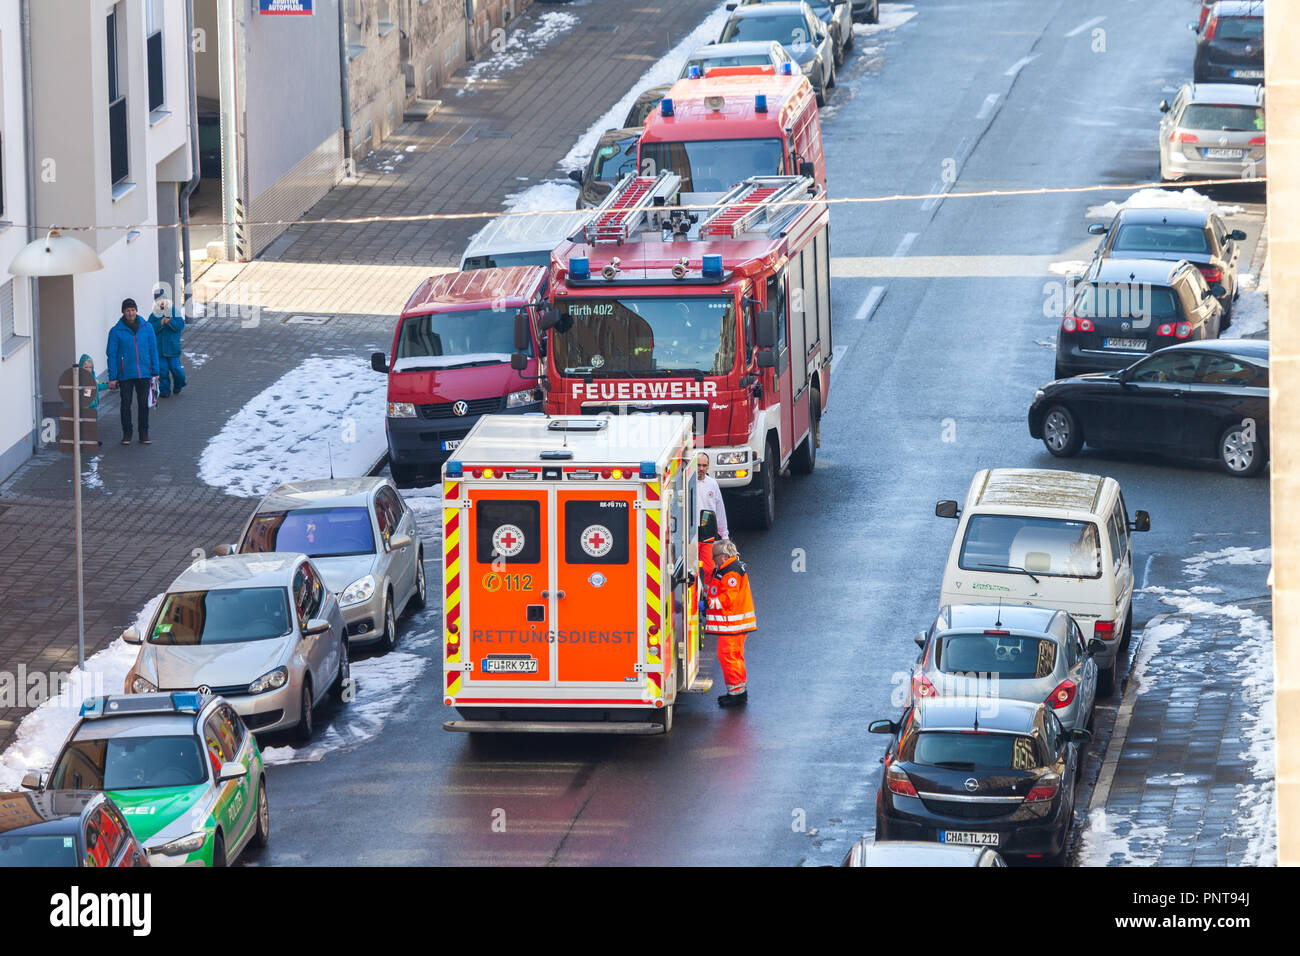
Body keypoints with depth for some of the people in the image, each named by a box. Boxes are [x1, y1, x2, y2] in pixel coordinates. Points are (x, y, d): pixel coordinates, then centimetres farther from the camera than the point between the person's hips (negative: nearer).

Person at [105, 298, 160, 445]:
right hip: (125, 375, -1)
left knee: (144, 404, 4)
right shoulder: (116, 331, -2)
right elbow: (112, 354, -1)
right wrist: (112, 378, -5)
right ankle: (126, 434, 13)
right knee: (126, 404, 3)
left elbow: (153, 350, 9)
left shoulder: (147, 328, 3)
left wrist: (155, 372, 6)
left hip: (144, 373, 1)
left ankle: (144, 434, 12)